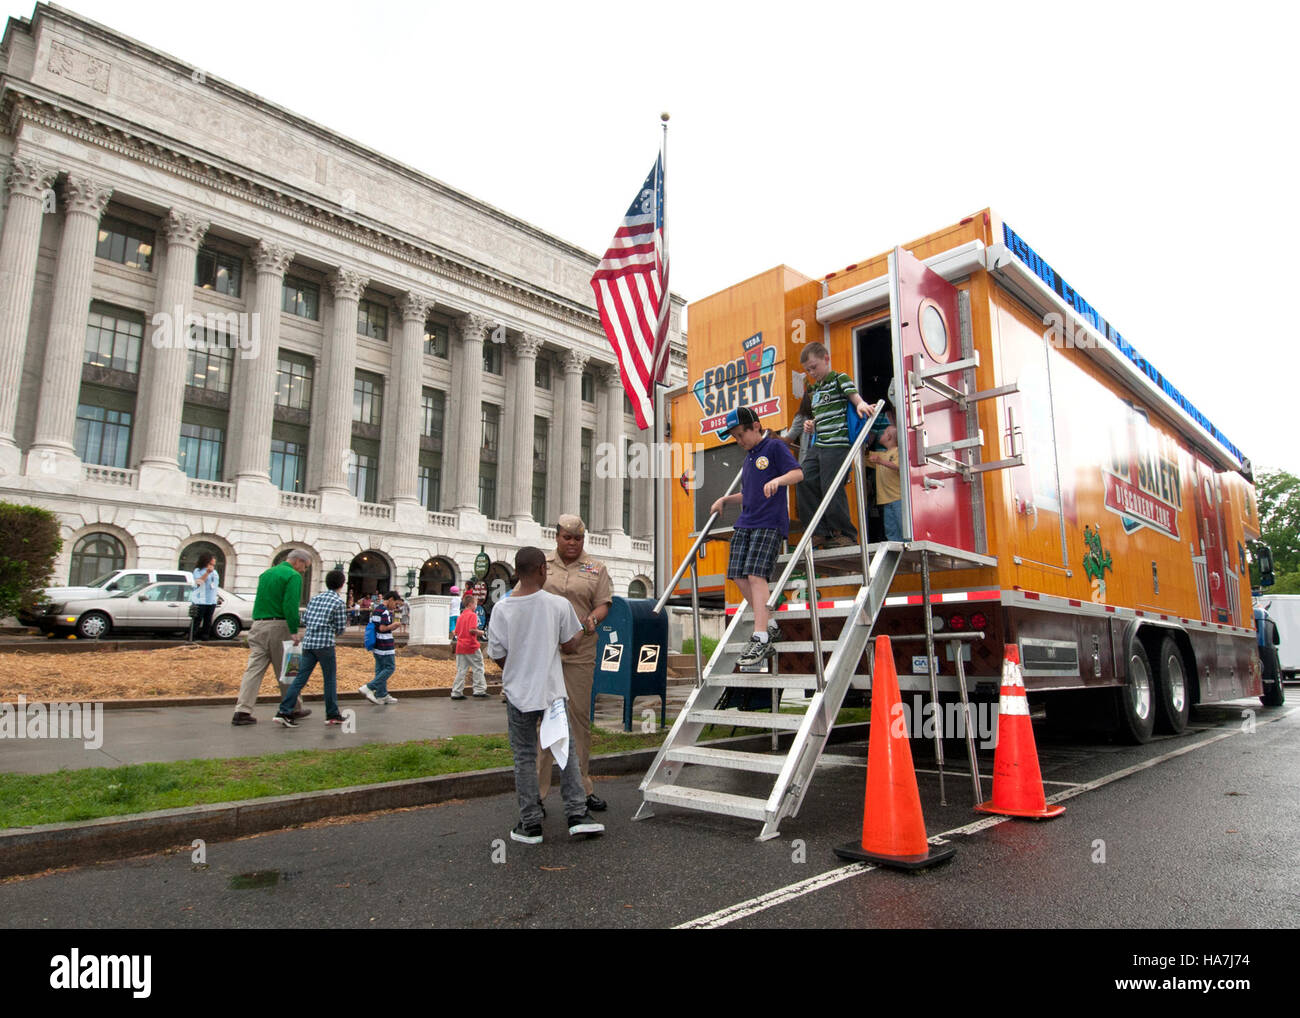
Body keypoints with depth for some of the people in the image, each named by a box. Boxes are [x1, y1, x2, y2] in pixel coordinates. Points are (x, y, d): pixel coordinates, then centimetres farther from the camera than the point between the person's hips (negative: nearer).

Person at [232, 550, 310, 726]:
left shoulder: (266, 573, 19)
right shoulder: (293, 576, -7)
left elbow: (260, 600, 22)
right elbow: (290, 605, -18)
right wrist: (294, 631, -19)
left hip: (258, 625, 7)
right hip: (278, 626, -7)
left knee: (254, 668, 3)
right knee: (285, 670, 4)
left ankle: (242, 711, -4)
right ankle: (294, 709, 16)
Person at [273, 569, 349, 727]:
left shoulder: (315, 598, 13)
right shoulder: (338, 601, -4)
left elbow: (304, 620, 13)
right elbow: (341, 628, -3)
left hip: (308, 643, 5)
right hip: (325, 643, -5)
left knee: (301, 678, 5)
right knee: (330, 680, 5)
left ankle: (284, 712, -4)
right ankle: (332, 715, 13)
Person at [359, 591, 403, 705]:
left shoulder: (375, 610, 16)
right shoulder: (384, 611, -15)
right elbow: (383, 628, -23)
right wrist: (394, 624, -7)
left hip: (376, 644, 10)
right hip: (385, 646, -10)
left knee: (380, 669, 11)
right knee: (390, 668, -4)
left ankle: (381, 695, 14)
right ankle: (368, 688, -8)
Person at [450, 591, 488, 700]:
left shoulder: (460, 616, 15)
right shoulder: (472, 615, -9)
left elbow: (457, 632, 18)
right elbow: (472, 629, -21)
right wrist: (481, 633, -5)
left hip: (460, 646, 7)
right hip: (471, 646, -7)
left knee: (461, 670, 9)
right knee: (478, 668, 4)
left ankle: (456, 692, 7)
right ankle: (479, 691, 6)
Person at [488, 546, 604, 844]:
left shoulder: (502, 609, -7)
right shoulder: (559, 604, -9)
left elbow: (499, 655, 0)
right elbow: (570, 646, 1)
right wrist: (583, 633, 21)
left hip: (518, 693, 1)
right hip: (552, 691, 0)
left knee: (524, 757, 12)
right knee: (566, 750, 14)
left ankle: (530, 825, 16)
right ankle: (578, 815, 14)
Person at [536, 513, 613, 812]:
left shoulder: (596, 569, 12)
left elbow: (603, 603, 8)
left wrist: (592, 619, -12)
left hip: (579, 654, 1)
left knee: (580, 717, 7)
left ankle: (582, 788, 20)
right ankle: (535, 792, 7)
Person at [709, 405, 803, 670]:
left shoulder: (774, 446, 1)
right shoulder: (748, 458, 24)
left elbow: (797, 473, -11)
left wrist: (777, 480, -29)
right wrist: (725, 500, 20)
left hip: (770, 523, -8)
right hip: (745, 523, 8)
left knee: (756, 575, -17)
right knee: (740, 577, 1)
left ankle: (760, 640, -15)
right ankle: (770, 627, 16)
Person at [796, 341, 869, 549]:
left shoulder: (840, 378, 1)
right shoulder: (814, 389, 23)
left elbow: (855, 397, -11)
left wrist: (861, 404, -33)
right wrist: (810, 426, 10)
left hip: (837, 444, -8)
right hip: (818, 445, 8)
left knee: (831, 488, -10)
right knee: (804, 482, 0)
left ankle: (845, 534, 5)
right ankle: (820, 532, 7)